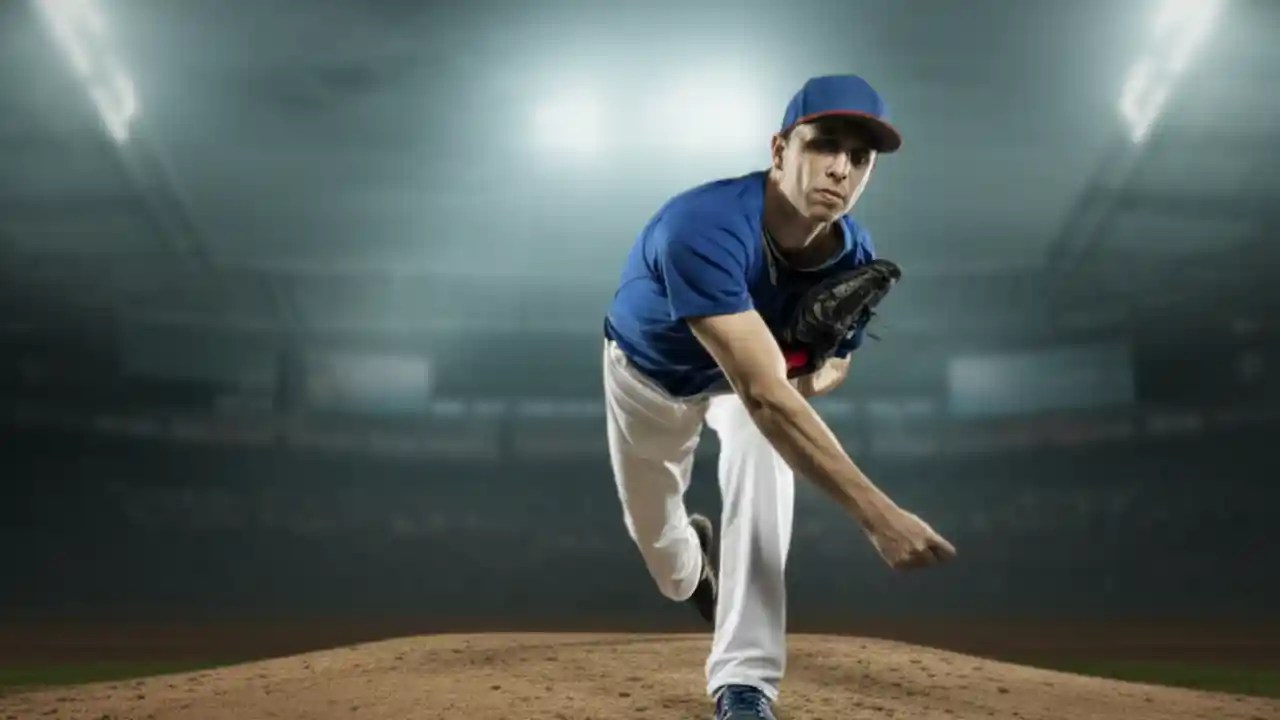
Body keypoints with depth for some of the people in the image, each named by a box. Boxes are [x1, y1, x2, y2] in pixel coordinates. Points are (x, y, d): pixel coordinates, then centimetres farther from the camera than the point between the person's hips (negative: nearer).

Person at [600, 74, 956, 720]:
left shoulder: (854, 260, -27)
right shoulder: (703, 227, -46)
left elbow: (836, 359, -3)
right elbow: (762, 395, -53)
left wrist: (807, 378, -30)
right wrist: (876, 513, -58)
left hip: (748, 370, 2)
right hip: (647, 371, -2)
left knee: (760, 448, -31)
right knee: (650, 526, 15)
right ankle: (695, 569, 57)